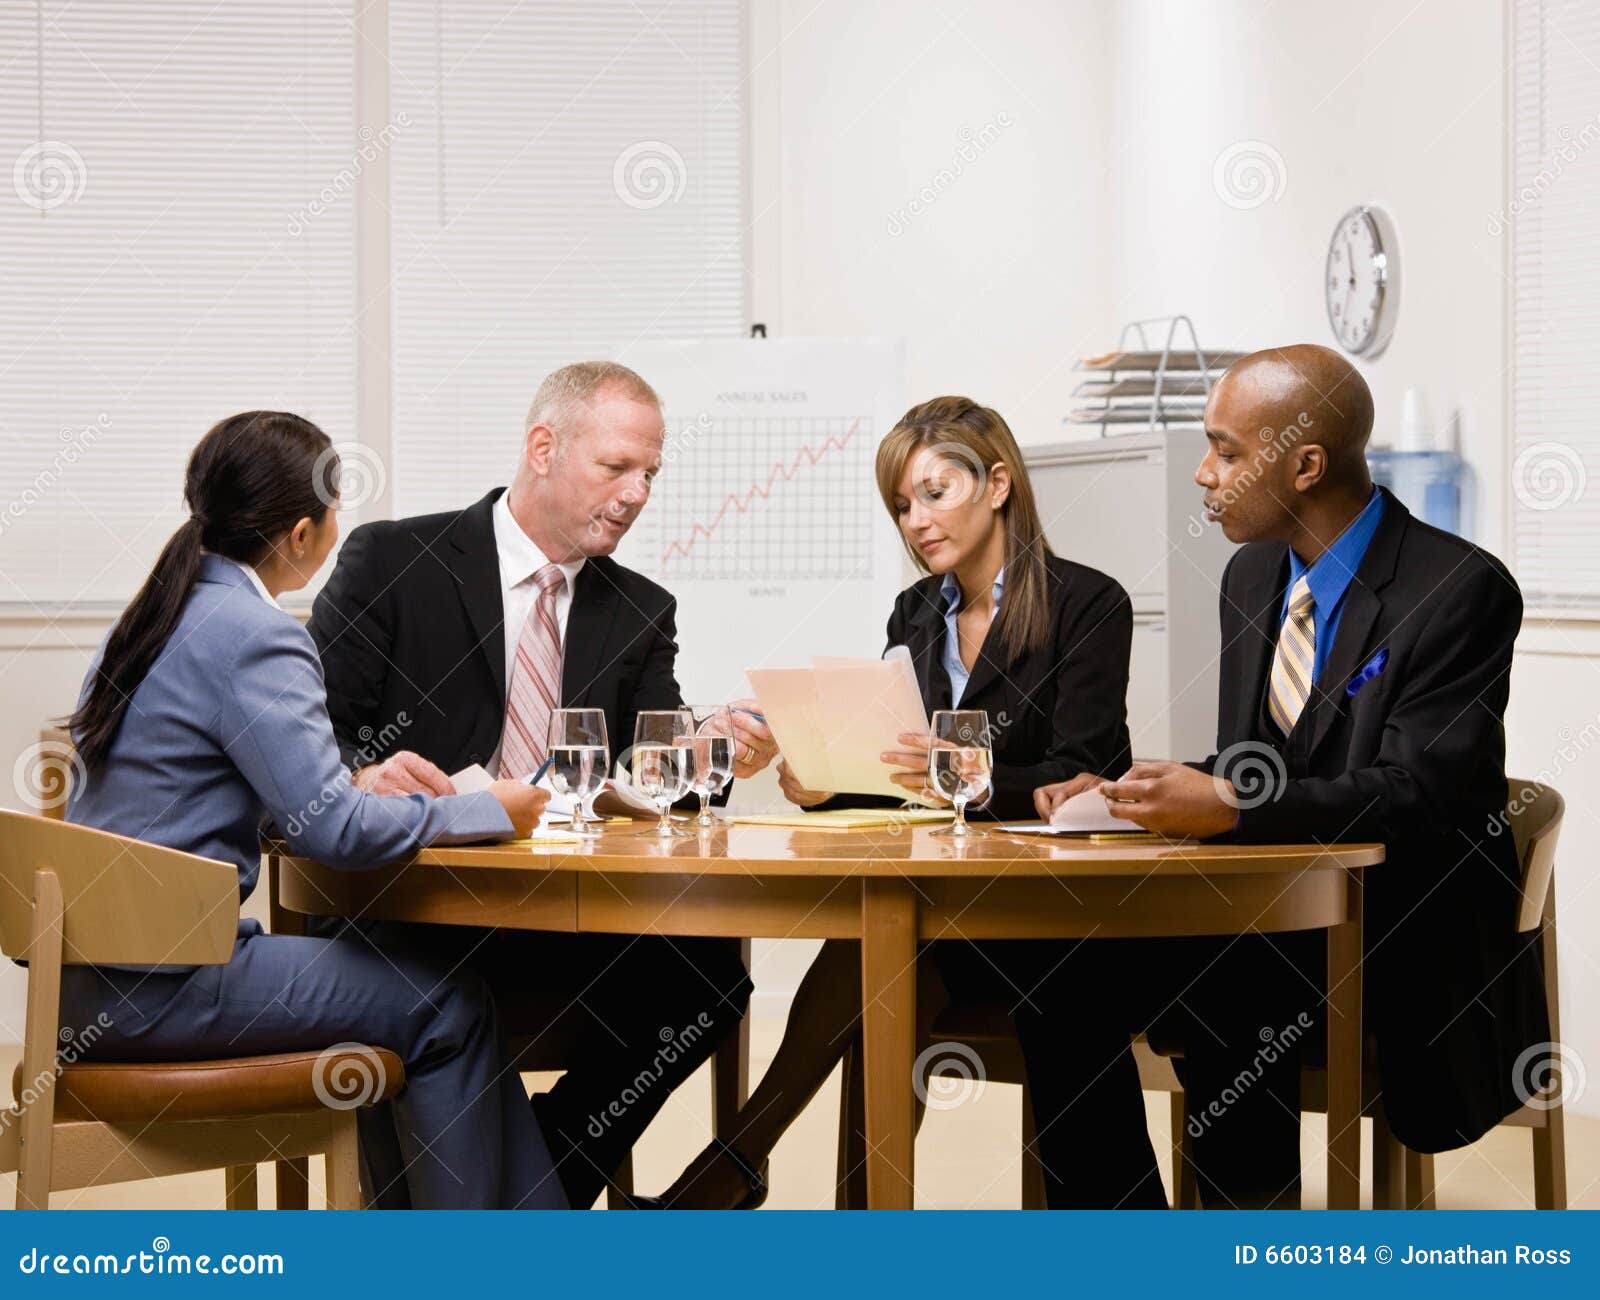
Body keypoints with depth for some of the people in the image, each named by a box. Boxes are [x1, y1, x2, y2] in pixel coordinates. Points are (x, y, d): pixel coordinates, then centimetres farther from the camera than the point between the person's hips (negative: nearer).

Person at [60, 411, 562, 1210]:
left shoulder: (161, 611, 13)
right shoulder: (255, 638, -15)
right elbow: (331, 829, -21)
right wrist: (486, 812, -8)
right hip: (163, 985, -9)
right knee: (445, 1005, -1)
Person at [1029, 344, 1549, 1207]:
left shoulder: (1460, 589, -13)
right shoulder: (1253, 575, 11)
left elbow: (1416, 790, -21)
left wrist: (1229, 807, -33)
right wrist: (1129, 795, -5)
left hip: (1406, 950, -7)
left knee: (1218, 1013, -32)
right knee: (1068, 982, -15)